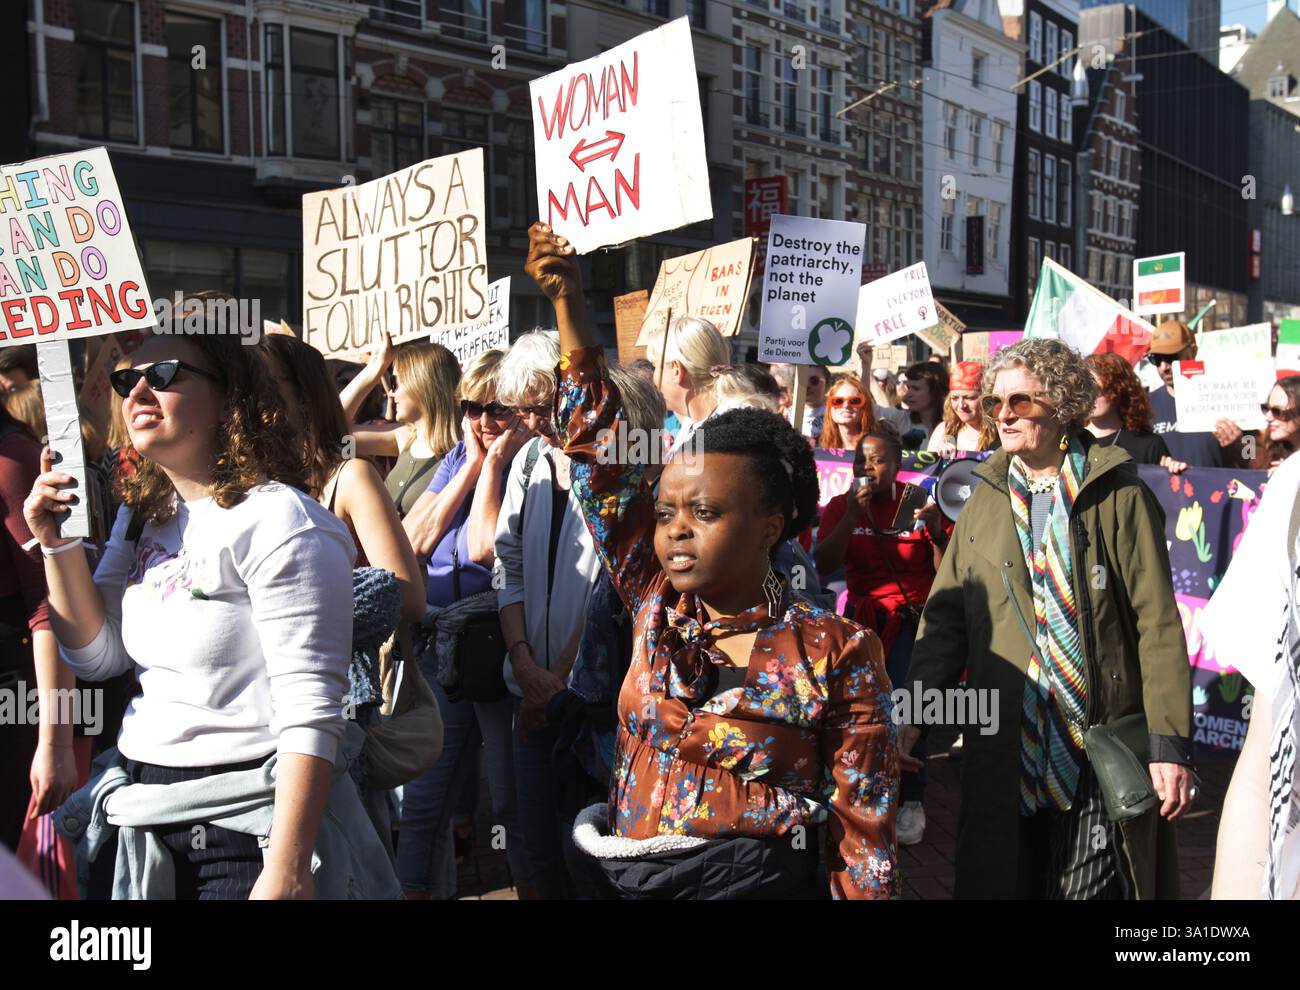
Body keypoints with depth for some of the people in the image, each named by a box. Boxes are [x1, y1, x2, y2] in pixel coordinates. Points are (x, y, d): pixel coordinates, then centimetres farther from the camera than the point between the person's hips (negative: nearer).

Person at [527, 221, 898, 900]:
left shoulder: (835, 652, -11)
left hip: (759, 880, -4)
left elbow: (862, 829, -9)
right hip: (619, 880, 5)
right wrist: (568, 304, -6)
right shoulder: (657, 603, -1)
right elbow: (600, 455, -2)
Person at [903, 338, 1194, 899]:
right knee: (998, 882, 12)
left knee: (1092, 886, 3)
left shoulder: (1119, 496, -3)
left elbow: (1158, 625, -7)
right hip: (1005, 748, 4)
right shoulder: (984, 502, 8)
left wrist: (1169, 743, -12)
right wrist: (915, 711, -3)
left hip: (1101, 748, -3)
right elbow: (945, 616, 7)